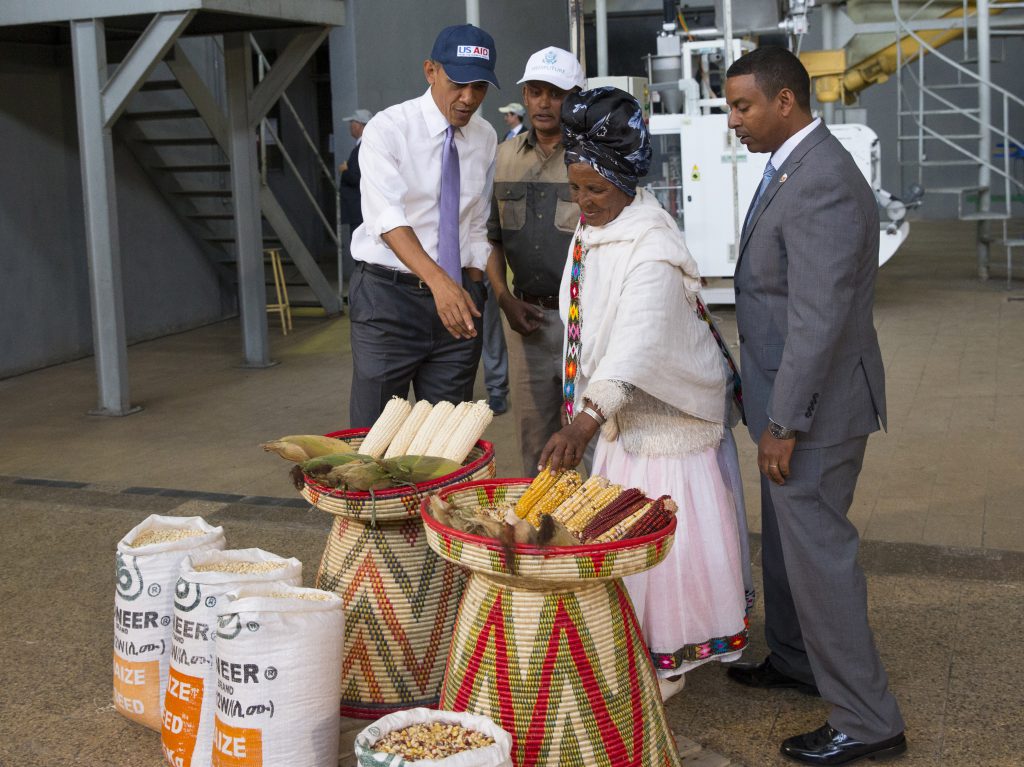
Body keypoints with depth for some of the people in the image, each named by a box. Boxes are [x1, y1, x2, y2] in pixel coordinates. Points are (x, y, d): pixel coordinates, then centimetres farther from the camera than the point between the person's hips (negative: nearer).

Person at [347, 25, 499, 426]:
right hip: (388, 293, -4)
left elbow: (478, 227, 12)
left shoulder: (486, 138, 7)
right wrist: (439, 281, -37)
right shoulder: (387, 130, -10)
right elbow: (388, 218, -23)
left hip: (457, 294, 4)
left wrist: (472, 295, 3)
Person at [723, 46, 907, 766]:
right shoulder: (794, 167, 9)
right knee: (786, 537, 22)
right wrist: (767, 402, 18)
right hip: (790, 392, 10)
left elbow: (819, 316, -26)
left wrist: (784, 422, -22)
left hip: (815, 405, -10)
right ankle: (796, 659, 41)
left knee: (817, 550, -3)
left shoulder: (822, 182, -23)